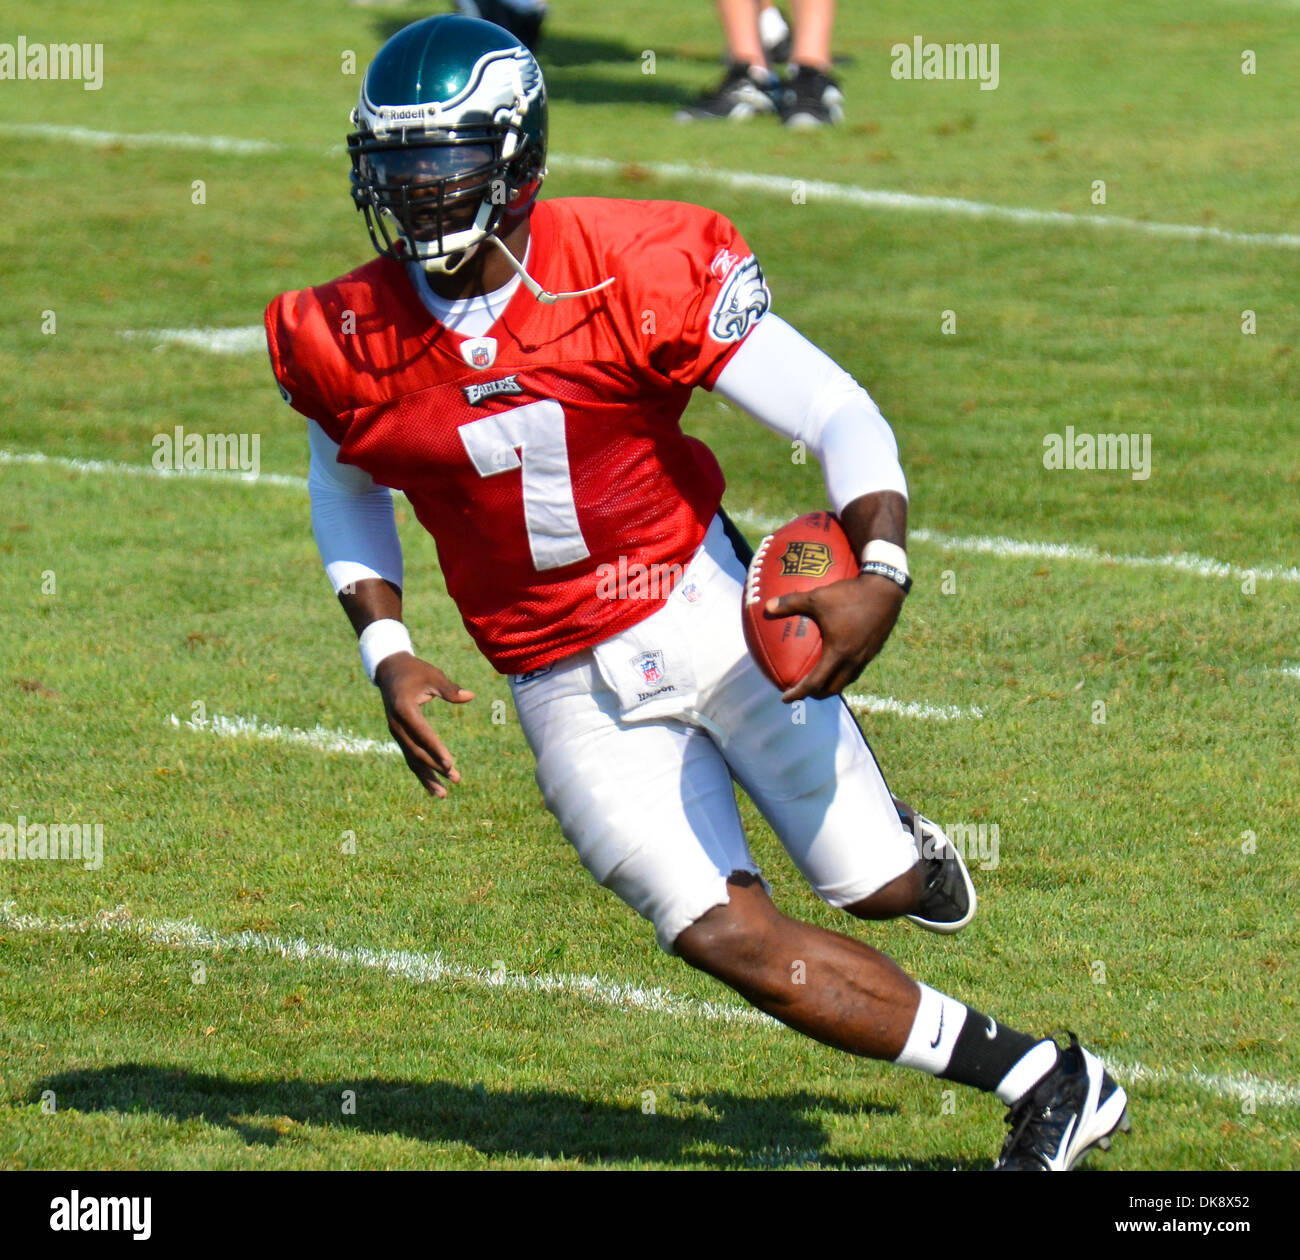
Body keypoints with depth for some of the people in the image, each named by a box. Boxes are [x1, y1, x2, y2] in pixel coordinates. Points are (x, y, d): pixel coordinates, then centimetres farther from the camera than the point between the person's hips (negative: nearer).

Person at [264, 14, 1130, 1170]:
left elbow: (840, 415, -13)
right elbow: (349, 493, 13)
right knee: (735, 942, -9)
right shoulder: (348, 343, -9)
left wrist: (880, 576, -29)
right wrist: (387, 655, -2)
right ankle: (1046, 1081, 4)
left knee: (877, 889, 0)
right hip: (575, 695, 1)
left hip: (707, 609, -1)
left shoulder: (633, 272, -17)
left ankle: (890, 835, 41)